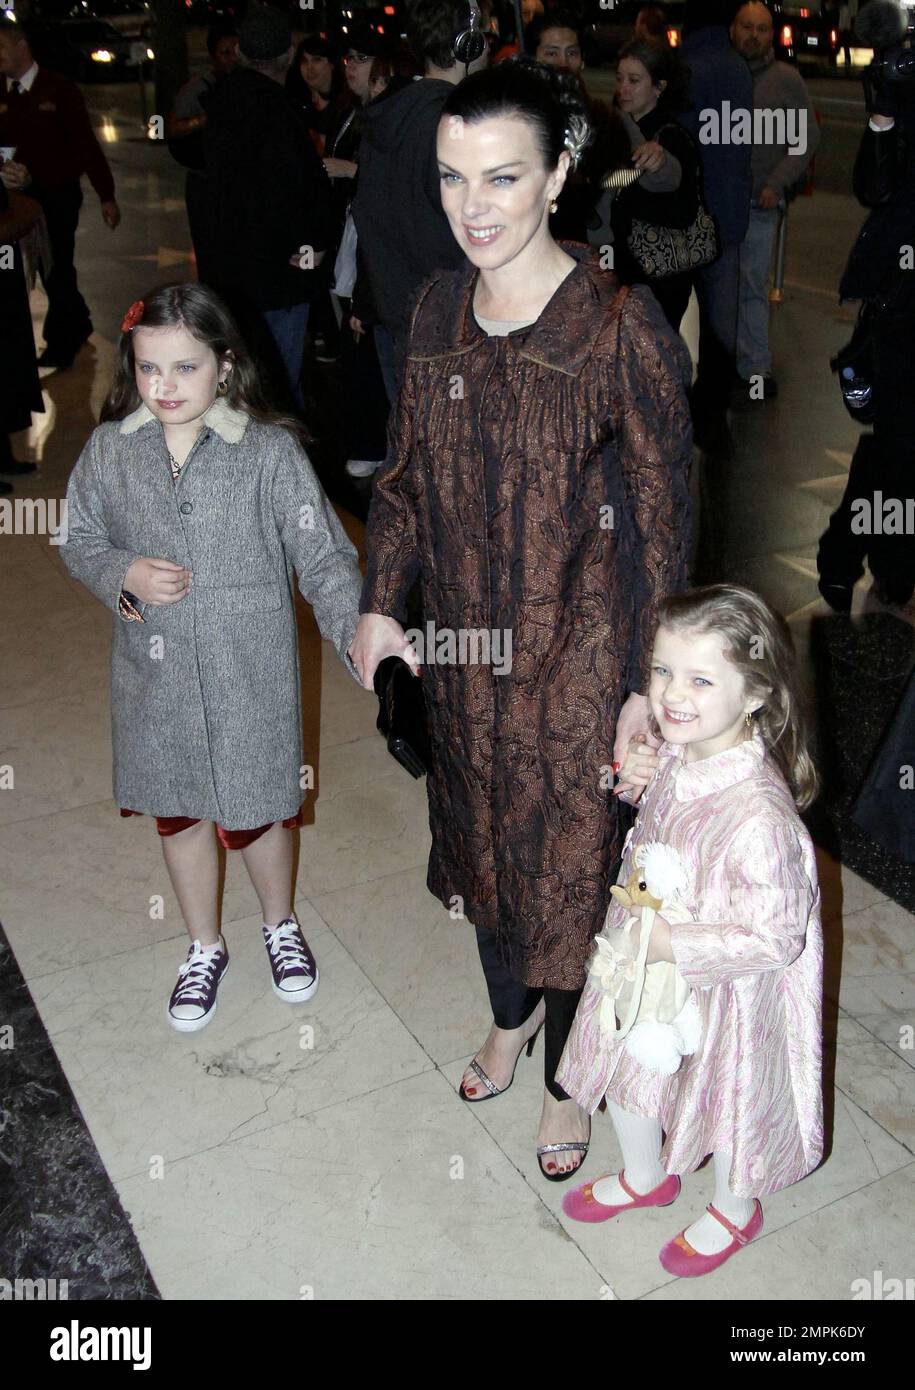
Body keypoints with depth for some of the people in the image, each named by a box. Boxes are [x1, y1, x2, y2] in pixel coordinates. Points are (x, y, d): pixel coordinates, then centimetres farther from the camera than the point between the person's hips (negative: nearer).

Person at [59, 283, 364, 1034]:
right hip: (156, 676, 3)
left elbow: (323, 556, -15)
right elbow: (80, 541, 7)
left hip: (249, 677, -3)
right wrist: (125, 576, -15)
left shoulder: (270, 452, -15)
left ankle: (281, 924, 46)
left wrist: (355, 630, -32)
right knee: (179, 814, 20)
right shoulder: (110, 450, -5)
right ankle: (205, 948, 44)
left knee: (257, 813, 14)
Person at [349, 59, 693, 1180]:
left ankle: (567, 1078, 37)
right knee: (481, 839, 22)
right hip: (462, 645, 6)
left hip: (578, 655, -5)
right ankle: (510, 1013, 51)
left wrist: (644, 685, -12)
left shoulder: (622, 327, -18)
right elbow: (405, 470, 8)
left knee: (566, 865, 10)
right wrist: (380, 605, -2)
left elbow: (661, 519, -13)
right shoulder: (439, 306, 0)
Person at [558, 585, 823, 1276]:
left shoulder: (758, 814, -38)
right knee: (624, 1067, 27)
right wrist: (639, 780, -11)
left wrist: (672, 944, -27)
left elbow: (776, 938, -30)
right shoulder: (678, 753, -14)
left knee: (726, 1095, 21)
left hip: (723, 991, -7)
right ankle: (646, 1176, 58)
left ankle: (734, 1209, 54)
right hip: (647, 964, 7)